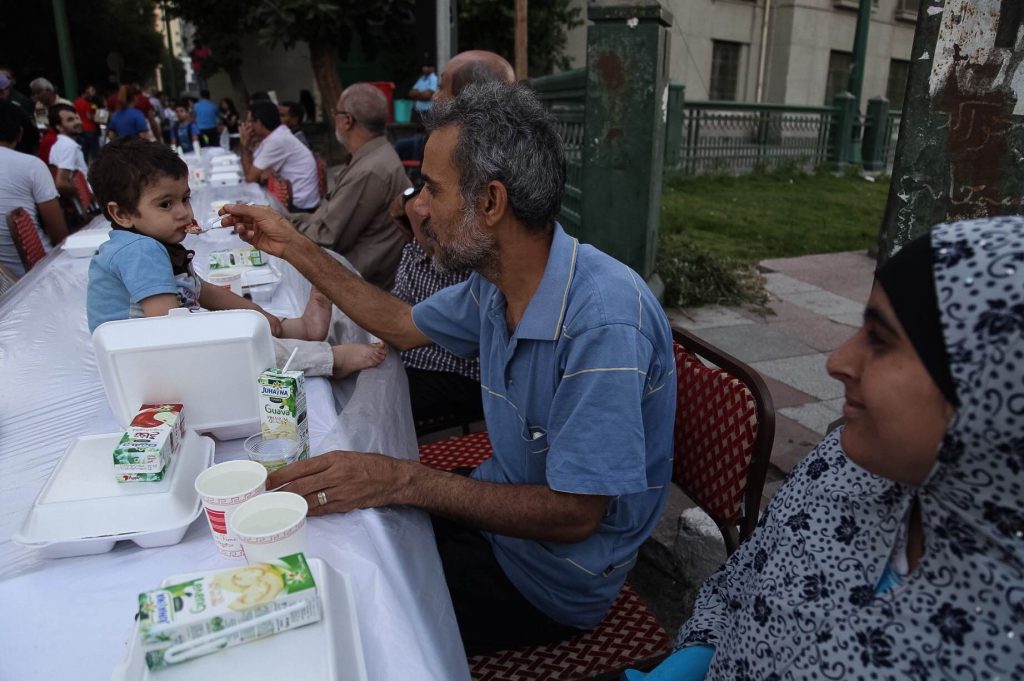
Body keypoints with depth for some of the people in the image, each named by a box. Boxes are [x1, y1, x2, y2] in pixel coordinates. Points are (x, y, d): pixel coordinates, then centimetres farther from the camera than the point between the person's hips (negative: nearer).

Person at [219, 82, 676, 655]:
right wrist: (297, 249, 11)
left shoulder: (605, 321, -33)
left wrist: (401, 481, -31)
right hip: (501, 509, 7)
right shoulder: (494, 282, -6)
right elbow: (405, 326, 12)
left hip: (556, 579, -6)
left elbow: (573, 516, -29)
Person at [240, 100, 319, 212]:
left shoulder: (276, 140, -18)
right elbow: (252, 170, 13)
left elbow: (250, 177, -13)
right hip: (291, 197, 8)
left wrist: (245, 144, -5)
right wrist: (246, 145, -1)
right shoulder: (276, 135, 9)